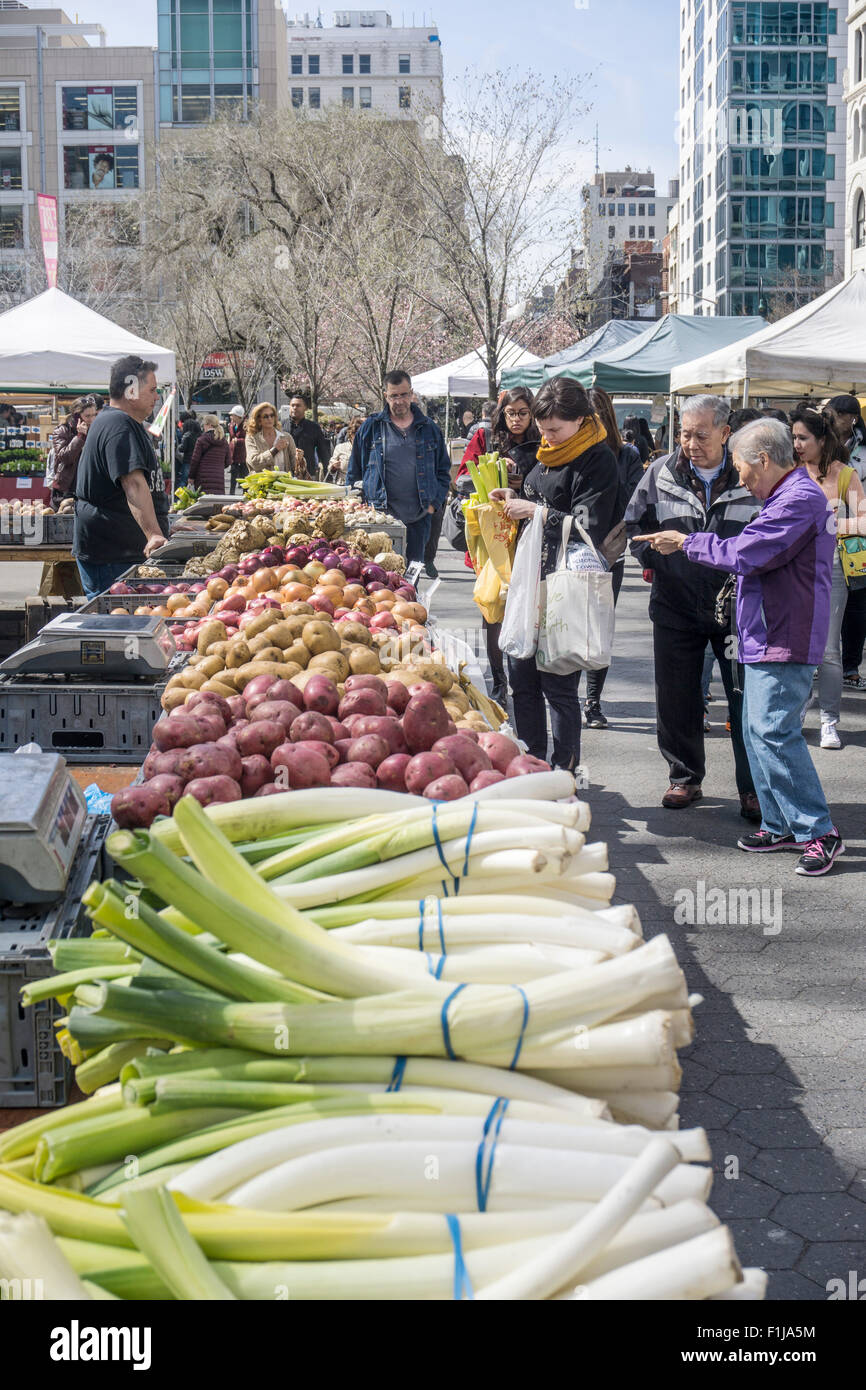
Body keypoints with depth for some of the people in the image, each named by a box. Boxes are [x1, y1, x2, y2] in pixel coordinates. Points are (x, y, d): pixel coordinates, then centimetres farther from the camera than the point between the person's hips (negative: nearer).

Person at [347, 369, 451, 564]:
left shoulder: (429, 429, 9)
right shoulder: (371, 428, 5)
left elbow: (444, 470, 15)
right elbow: (354, 472, 10)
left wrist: (435, 502, 3)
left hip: (418, 519, 2)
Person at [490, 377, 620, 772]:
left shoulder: (598, 461, -11)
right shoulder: (548, 454, 14)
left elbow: (589, 529, -19)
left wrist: (535, 511, -15)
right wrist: (515, 499, 10)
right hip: (530, 578, 9)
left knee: (558, 683, -4)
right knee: (521, 674, 12)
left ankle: (564, 773, 8)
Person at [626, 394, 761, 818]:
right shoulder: (660, 473, 2)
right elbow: (634, 522, 14)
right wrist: (654, 561, 3)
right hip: (675, 607, 3)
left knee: (746, 699, -1)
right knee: (676, 700, 10)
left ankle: (752, 788, 10)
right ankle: (685, 778, 27)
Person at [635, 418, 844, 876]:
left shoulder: (800, 500, -16)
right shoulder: (786, 496, 18)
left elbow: (742, 554, -20)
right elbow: (752, 556, 22)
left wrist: (684, 542, -7)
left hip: (785, 639, -11)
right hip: (765, 634, 11)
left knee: (773, 731, -13)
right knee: (757, 730, 11)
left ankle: (819, 831, -7)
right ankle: (781, 825, 19)